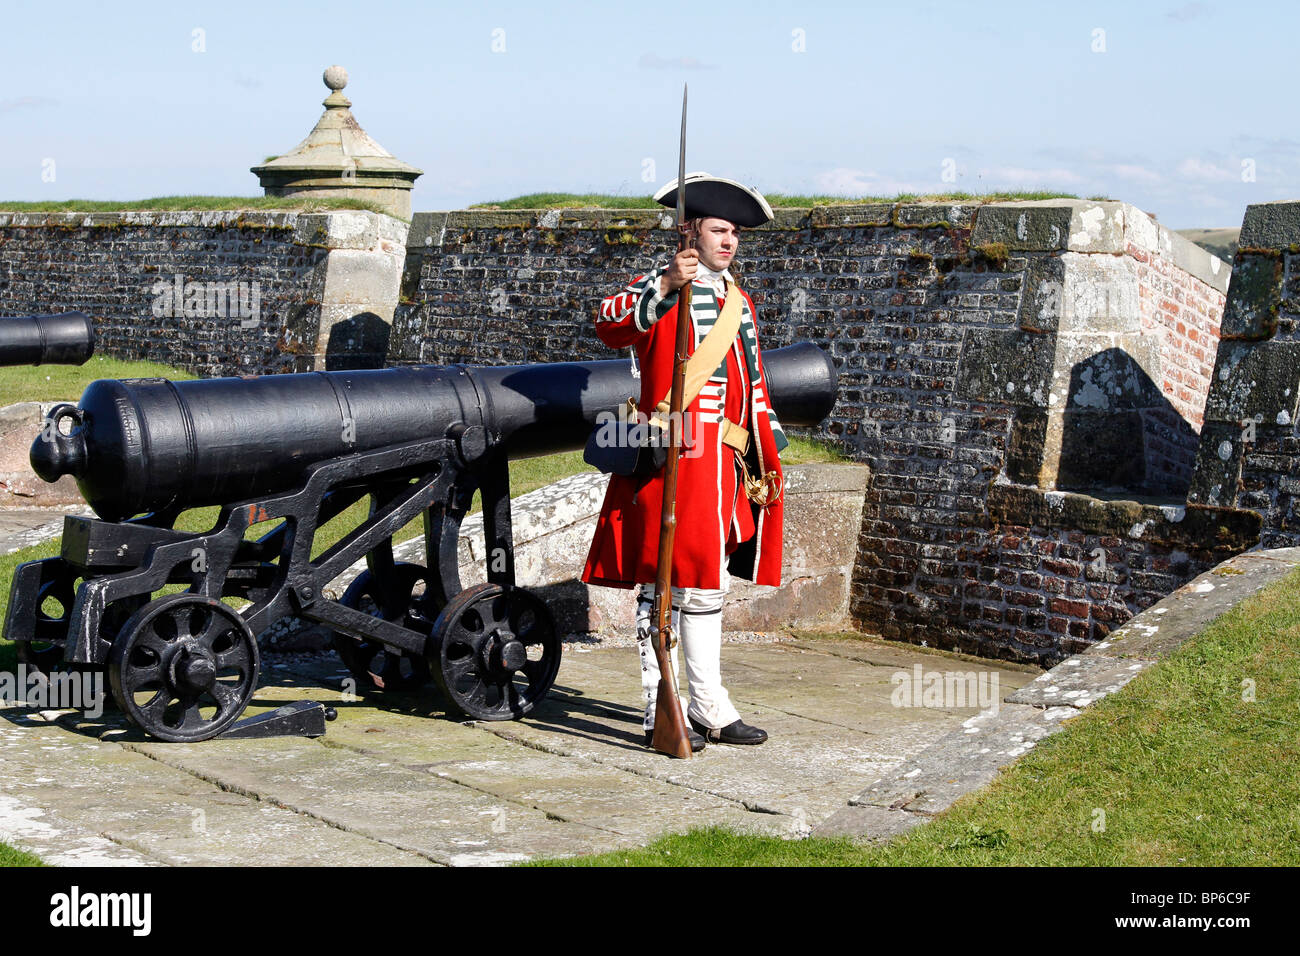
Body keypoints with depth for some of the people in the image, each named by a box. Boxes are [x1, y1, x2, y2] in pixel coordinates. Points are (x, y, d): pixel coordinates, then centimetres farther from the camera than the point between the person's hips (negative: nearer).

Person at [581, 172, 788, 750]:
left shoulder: (737, 300, 20)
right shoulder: (661, 289, -4)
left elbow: (753, 387, 24)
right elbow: (611, 326, -25)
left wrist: (768, 455, 19)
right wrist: (666, 284, -36)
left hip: (725, 465, 8)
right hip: (673, 462, -8)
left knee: (706, 585, 14)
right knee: (665, 582, -4)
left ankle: (709, 708, 22)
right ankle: (661, 713, 3)